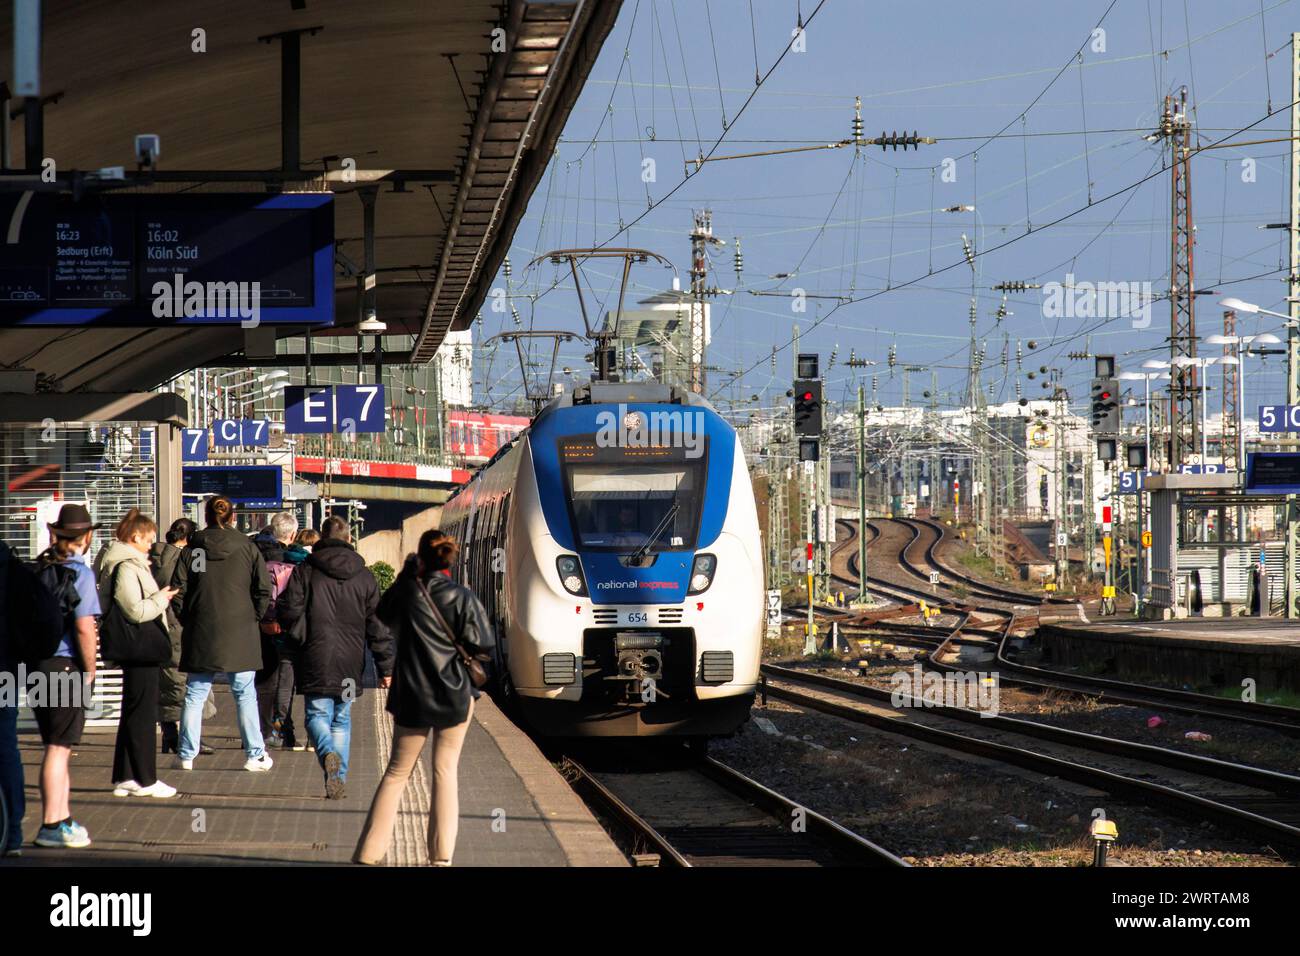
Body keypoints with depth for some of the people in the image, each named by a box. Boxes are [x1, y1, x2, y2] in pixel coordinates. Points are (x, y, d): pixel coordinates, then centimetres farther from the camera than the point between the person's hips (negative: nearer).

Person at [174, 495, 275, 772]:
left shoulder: (192, 549, 0)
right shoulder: (247, 548, -1)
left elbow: (179, 591, -2)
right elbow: (264, 590, -4)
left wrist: (187, 620, 9)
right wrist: (254, 617, 8)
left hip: (201, 633, 1)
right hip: (240, 633, -1)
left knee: (195, 695, 8)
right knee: (245, 695, 6)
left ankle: (186, 755, 8)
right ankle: (255, 755, 8)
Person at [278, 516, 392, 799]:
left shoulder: (305, 571, -2)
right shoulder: (364, 576, 5)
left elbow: (288, 612, -7)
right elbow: (378, 626, 5)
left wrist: (298, 636, 17)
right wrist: (386, 668, 8)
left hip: (316, 661, -2)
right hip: (350, 665, 2)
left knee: (318, 714, 3)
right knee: (342, 718, 13)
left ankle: (328, 753, -26)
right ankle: (339, 780, 9)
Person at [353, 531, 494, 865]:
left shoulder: (406, 591, -4)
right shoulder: (462, 598, -10)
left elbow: (384, 614, 17)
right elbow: (482, 642, -10)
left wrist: (406, 575, 14)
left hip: (412, 697, 2)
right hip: (454, 696, -1)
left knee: (397, 772, 12)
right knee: (446, 771, 7)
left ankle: (369, 851, 10)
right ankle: (441, 854, 4)